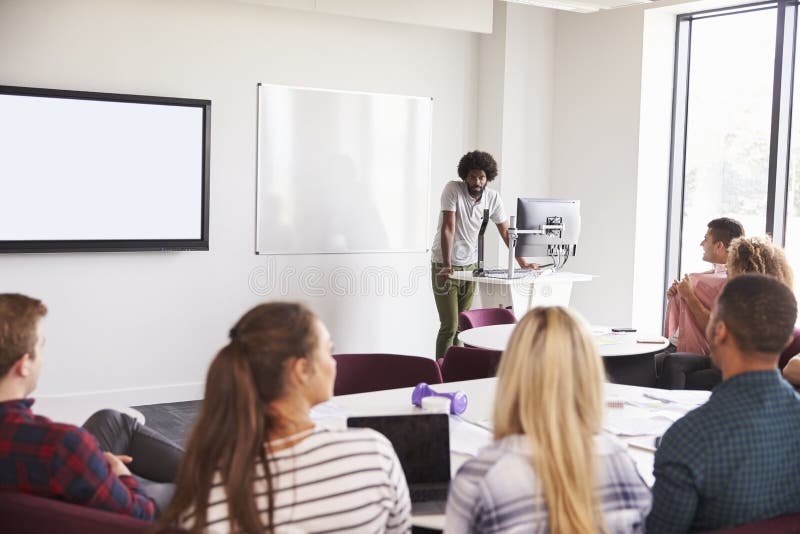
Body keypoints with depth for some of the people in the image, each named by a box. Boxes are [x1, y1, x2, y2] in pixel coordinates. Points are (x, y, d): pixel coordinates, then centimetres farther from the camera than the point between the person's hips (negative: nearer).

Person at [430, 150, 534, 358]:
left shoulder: (493, 198, -1)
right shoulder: (452, 189, -15)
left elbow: (506, 231, 6)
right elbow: (448, 228, -21)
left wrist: (523, 263, 2)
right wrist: (447, 265, -27)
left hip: (470, 265, 5)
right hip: (445, 265, -5)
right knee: (450, 326, -9)